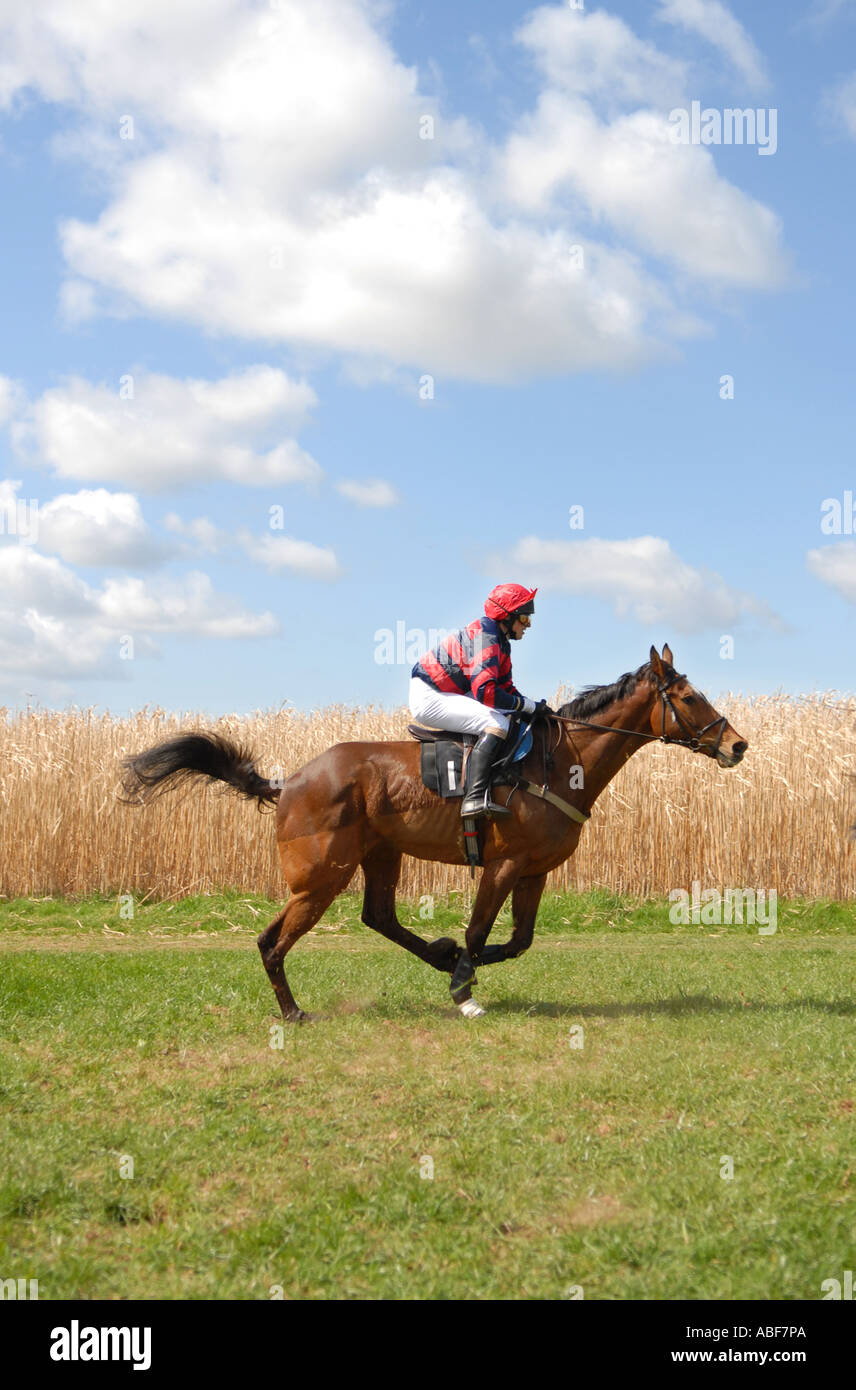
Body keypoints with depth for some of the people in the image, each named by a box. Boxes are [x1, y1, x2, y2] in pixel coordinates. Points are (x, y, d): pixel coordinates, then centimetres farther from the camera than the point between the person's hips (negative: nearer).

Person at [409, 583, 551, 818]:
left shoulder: (501, 641, 12)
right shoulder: (485, 636, -20)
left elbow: (505, 687, 20)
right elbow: (485, 691, -31)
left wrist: (536, 708, 4)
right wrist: (530, 706, -23)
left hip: (447, 695, 11)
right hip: (427, 696, -11)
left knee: (508, 717, 14)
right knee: (497, 721, -26)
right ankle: (475, 797, -36)